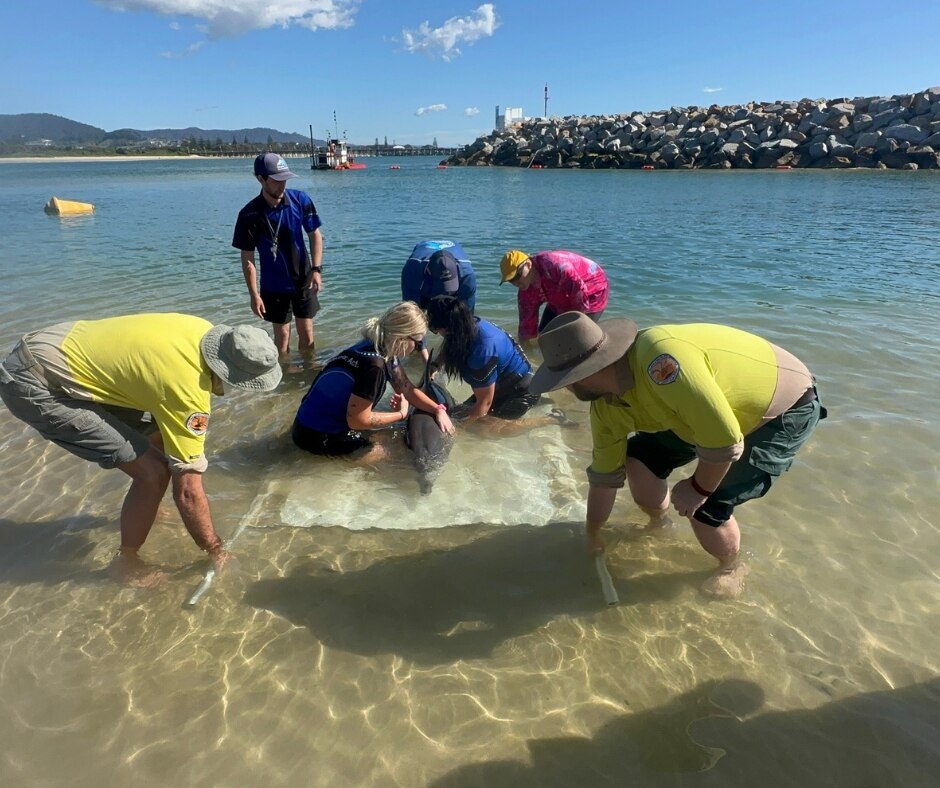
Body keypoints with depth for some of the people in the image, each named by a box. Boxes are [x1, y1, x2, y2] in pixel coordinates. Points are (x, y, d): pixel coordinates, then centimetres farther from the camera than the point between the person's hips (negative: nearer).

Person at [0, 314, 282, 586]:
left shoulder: (206, 332, -8)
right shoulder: (189, 392, -29)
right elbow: (188, 491, -21)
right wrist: (216, 550, -8)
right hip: (35, 385, -9)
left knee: (160, 438, 16)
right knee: (153, 471, -14)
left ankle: (141, 511, 40)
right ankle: (127, 562, 10)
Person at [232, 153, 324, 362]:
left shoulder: (300, 200, -10)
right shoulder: (250, 214, -15)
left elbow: (315, 235, 0)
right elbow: (247, 257, -8)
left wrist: (316, 269, -10)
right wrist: (254, 294, -10)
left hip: (303, 280, 2)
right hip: (274, 286, -1)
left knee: (306, 334, 9)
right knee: (282, 336, 7)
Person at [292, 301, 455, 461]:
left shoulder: (384, 349, -2)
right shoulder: (374, 364, -29)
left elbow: (407, 390, 8)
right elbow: (358, 420, -22)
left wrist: (438, 410, -4)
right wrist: (401, 414, -9)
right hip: (317, 437, -9)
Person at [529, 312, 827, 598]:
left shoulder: (660, 358, -40)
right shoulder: (606, 407, -11)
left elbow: (725, 439, -36)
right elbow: (604, 476, 3)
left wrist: (698, 488, -20)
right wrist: (592, 535, 13)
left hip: (787, 408, -7)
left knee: (705, 508, -15)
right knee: (638, 458, 2)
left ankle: (731, 567, 17)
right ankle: (659, 524, 30)